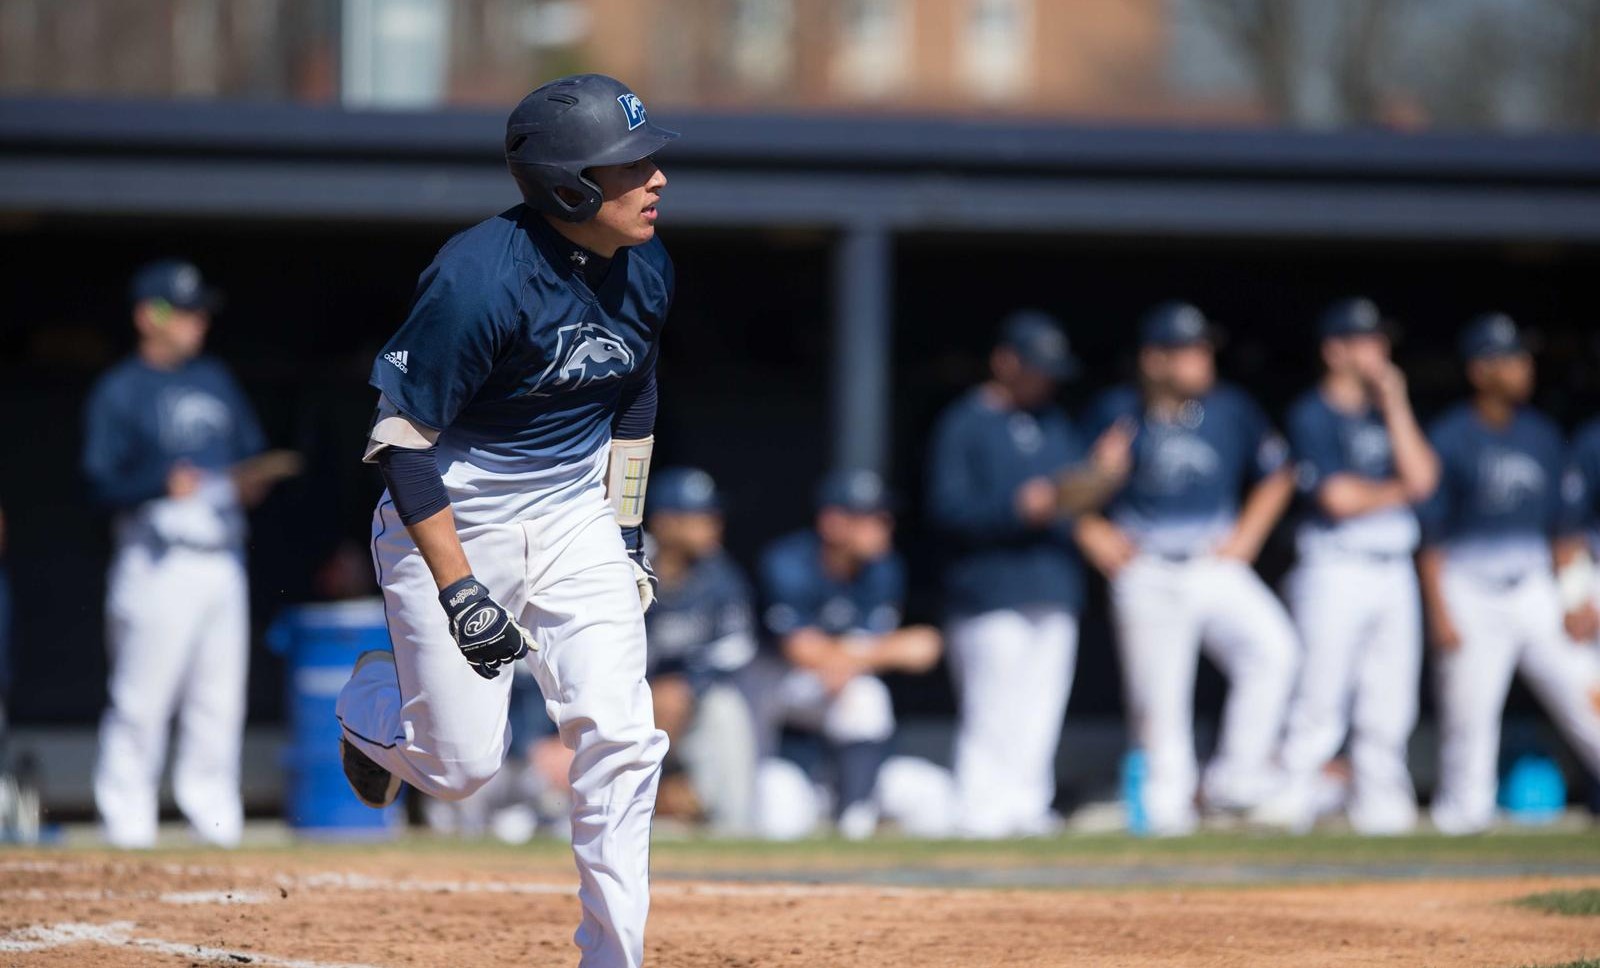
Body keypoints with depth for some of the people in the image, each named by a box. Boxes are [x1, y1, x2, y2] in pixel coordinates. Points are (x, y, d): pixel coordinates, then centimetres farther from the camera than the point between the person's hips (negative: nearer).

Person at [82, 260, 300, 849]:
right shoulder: (118, 391, -2)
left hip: (222, 561, 6)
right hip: (158, 561, -6)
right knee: (141, 697, -9)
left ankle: (215, 819, 12)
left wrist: (254, 480, 2)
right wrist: (161, 485, -25)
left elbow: (252, 453, 25)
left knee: (221, 698, 6)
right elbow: (99, 483, -9)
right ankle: (127, 822, -5)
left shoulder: (216, 381, 19)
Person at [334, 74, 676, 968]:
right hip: (452, 517, -5)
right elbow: (404, 441, -22)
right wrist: (457, 590, -24)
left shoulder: (646, 270, -4)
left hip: (574, 514, 6)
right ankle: (377, 703, 33)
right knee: (465, 765, -1)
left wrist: (627, 526, 16)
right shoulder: (480, 280, -27)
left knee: (619, 737, -8)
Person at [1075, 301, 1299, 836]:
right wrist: (1095, 537, -6)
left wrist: (1245, 537, 5)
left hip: (1216, 567, 2)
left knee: (1273, 647, -20)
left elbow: (1276, 476, 15)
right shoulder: (1115, 412, -3)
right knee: (1159, 695, -3)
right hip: (1146, 577, -2)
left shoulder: (1231, 410, 3)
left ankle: (1235, 779, -12)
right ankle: (1166, 806, 8)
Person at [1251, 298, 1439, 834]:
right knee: (1321, 695, -11)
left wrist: (1395, 404, 1)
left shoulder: (1386, 413, 17)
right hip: (1337, 569, -7)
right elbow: (1338, 497, -13)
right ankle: (1290, 801, -8)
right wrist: (1399, 490, 1)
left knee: (1390, 706, 6)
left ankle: (1379, 802, 12)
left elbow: (1423, 477, 2)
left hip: (1395, 570, 7)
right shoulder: (1313, 414, -4)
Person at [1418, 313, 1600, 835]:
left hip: (1535, 591, 4)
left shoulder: (1542, 434, 10)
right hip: (1468, 592, -4)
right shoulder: (1448, 438, -5)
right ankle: (1464, 809, 6)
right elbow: (1429, 533, -5)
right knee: (1470, 708, -4)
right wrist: (1439, 613, -11)